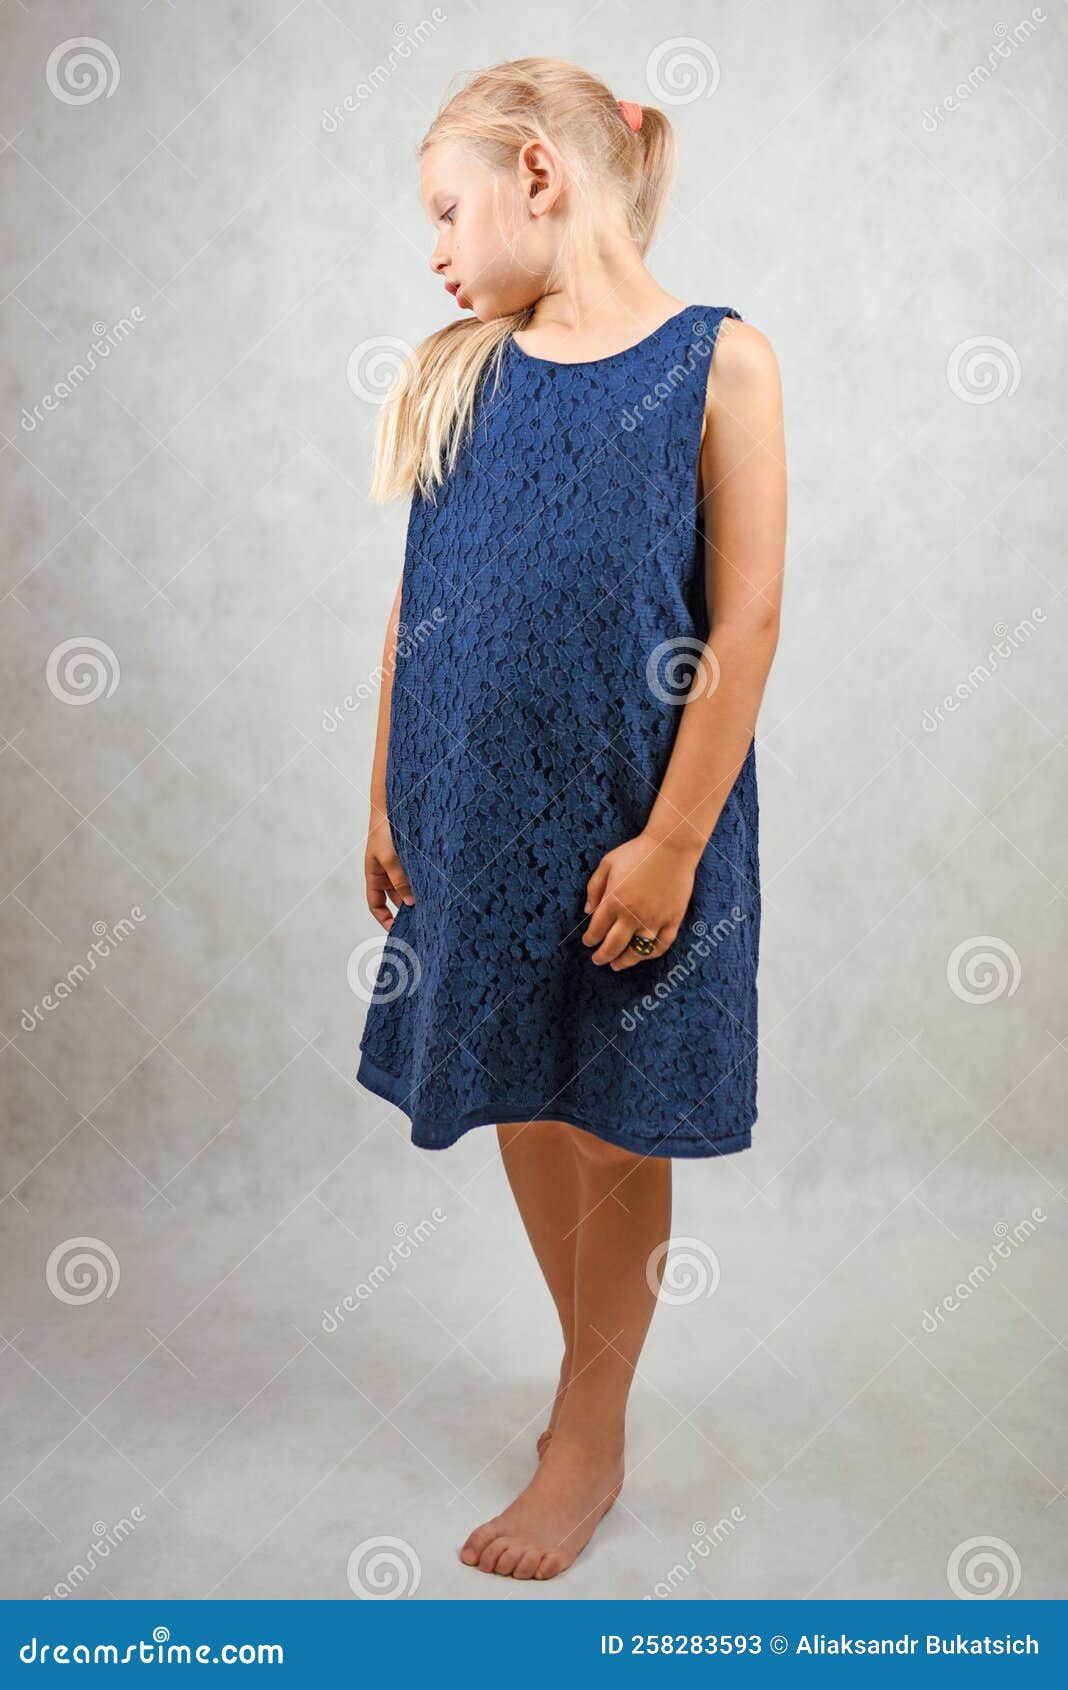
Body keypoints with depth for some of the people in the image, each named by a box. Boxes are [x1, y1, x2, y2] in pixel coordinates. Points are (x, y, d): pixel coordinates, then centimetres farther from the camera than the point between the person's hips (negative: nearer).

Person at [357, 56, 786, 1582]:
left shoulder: (718, 361, -7)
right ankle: (597, 1369, 38)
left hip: (630, 823, -4)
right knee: (519, 1105, 14)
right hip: (477, 813, 5)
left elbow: (746, 621, -11)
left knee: (614, 1126, 8)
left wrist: (671, 842, -15)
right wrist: (389, 806, 7)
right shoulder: (458, 373, 6)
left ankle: (589, 1440, 26)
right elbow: (417, 605, 8)